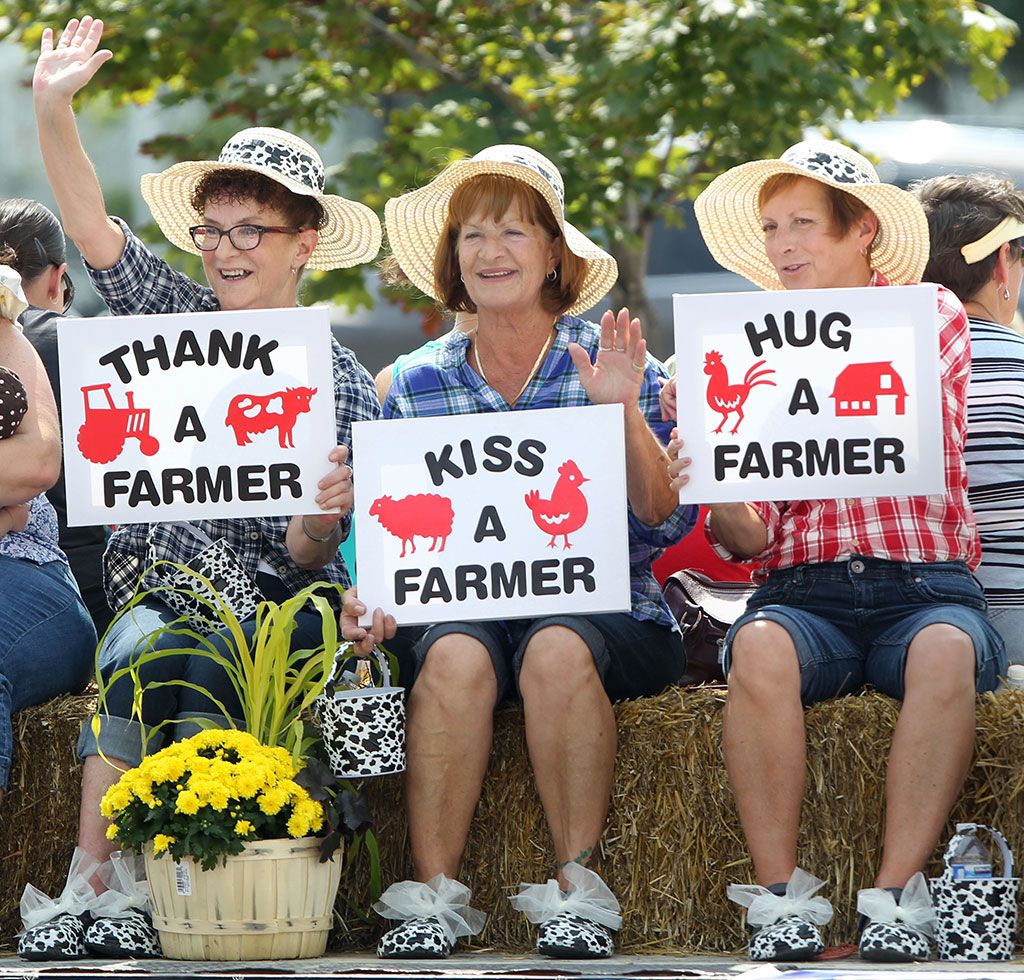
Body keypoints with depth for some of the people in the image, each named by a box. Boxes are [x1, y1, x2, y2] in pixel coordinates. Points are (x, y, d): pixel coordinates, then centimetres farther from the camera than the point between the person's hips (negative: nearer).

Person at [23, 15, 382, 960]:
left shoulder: (345, 385, 2)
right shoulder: (180, 318, 10)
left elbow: (309, 553, -3)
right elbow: (91, 223, 0)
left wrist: (320, 517, -26)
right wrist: (53, 108, -12)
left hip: (276, 604, -2)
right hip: (157, 586, 2)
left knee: (167, 661, -33)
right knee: (142, 650, -32)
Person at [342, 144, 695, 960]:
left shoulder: (618, 366, 6)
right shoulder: (416, 385, 13)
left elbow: (667, 523, -2)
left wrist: (626, 411, -15)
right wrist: (374, 600, -10)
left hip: (602, 610, -1)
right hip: (465, 608, 1)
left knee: (557, 650, -36)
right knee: (456, 656, -34)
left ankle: (580, 890, -29)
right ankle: (434, 893, -30)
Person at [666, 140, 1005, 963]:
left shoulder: (932, 315, 11)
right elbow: (751, 540, 8)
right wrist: (714, 498, -15)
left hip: (925, 586, -1)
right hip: (805, 593, 1)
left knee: (945, 651, -36)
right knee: (760, 647, -33)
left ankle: (896, 898, -32)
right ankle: (780, 897, -29)